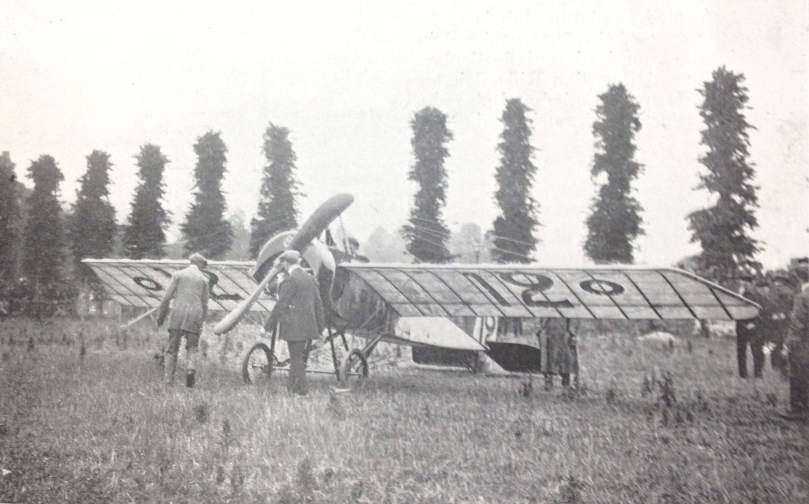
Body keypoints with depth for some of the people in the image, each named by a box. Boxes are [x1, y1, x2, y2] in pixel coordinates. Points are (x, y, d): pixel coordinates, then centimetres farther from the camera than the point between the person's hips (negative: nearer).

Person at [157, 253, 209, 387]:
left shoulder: (178, 274, 7)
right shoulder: (203, 279, 10)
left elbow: (167, 297, 2)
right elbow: (205, 304, 10)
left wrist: (161, 316, 11)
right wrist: (201, 322, 19)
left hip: (177, 314, 0)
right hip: (195, 316, 1)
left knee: (172, 350, 6)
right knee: (192, 348, 11)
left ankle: (168, 381, 1)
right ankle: (191, 368, -17)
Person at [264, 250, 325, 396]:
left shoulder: (290, 280, -12)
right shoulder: (311, 278, 11)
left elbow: (280, 305, -14)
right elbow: (318, 304, 13)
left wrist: (268, 327, -8)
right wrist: (320, 327, 19)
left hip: (294, 327, -7)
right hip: (309, 327, 8)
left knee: (297, 359, -1)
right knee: (300, 359, 14)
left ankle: (301, 391, 1)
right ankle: (291, 388, 22)